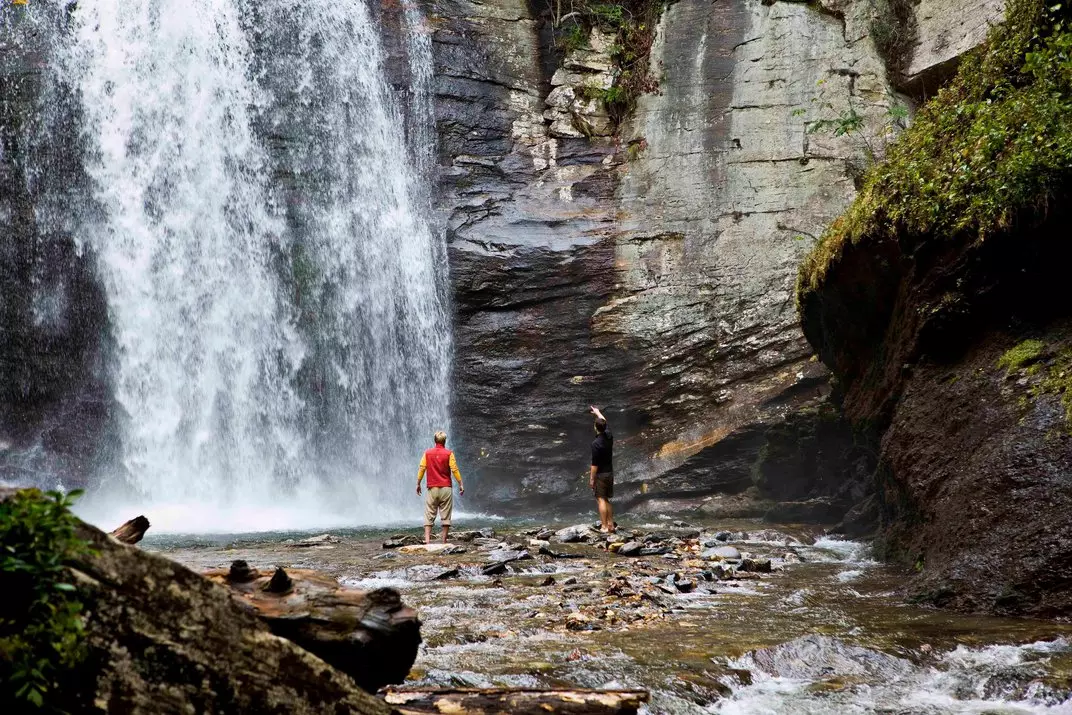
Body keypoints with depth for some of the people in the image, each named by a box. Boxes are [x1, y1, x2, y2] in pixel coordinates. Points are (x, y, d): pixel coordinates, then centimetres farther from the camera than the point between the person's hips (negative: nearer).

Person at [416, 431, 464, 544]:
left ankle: (427, 539, -10)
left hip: (432, 488, 1)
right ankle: (444, 541, 6)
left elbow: (421, 469, 1)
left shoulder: (427, 453, 3)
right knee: (445, 516, 5)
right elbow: (454, 469, -6)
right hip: (446, 488, -1)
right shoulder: (448, 453, -3)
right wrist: (461, 484, 0)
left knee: (429, 515, 3)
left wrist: (418, 484, 9)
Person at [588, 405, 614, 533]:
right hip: (610, 473, 8)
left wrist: (592, 478, -13)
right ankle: (611, 524, 18)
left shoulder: (596, 443, -21)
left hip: (600, 474, -7)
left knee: (601, 500, -5)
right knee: (607, 500, 16)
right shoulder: (609, 436, 0)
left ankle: (604, 526, -9)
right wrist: (597, 412, 37)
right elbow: (605, 422, 22)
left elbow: (595, 464, -20)